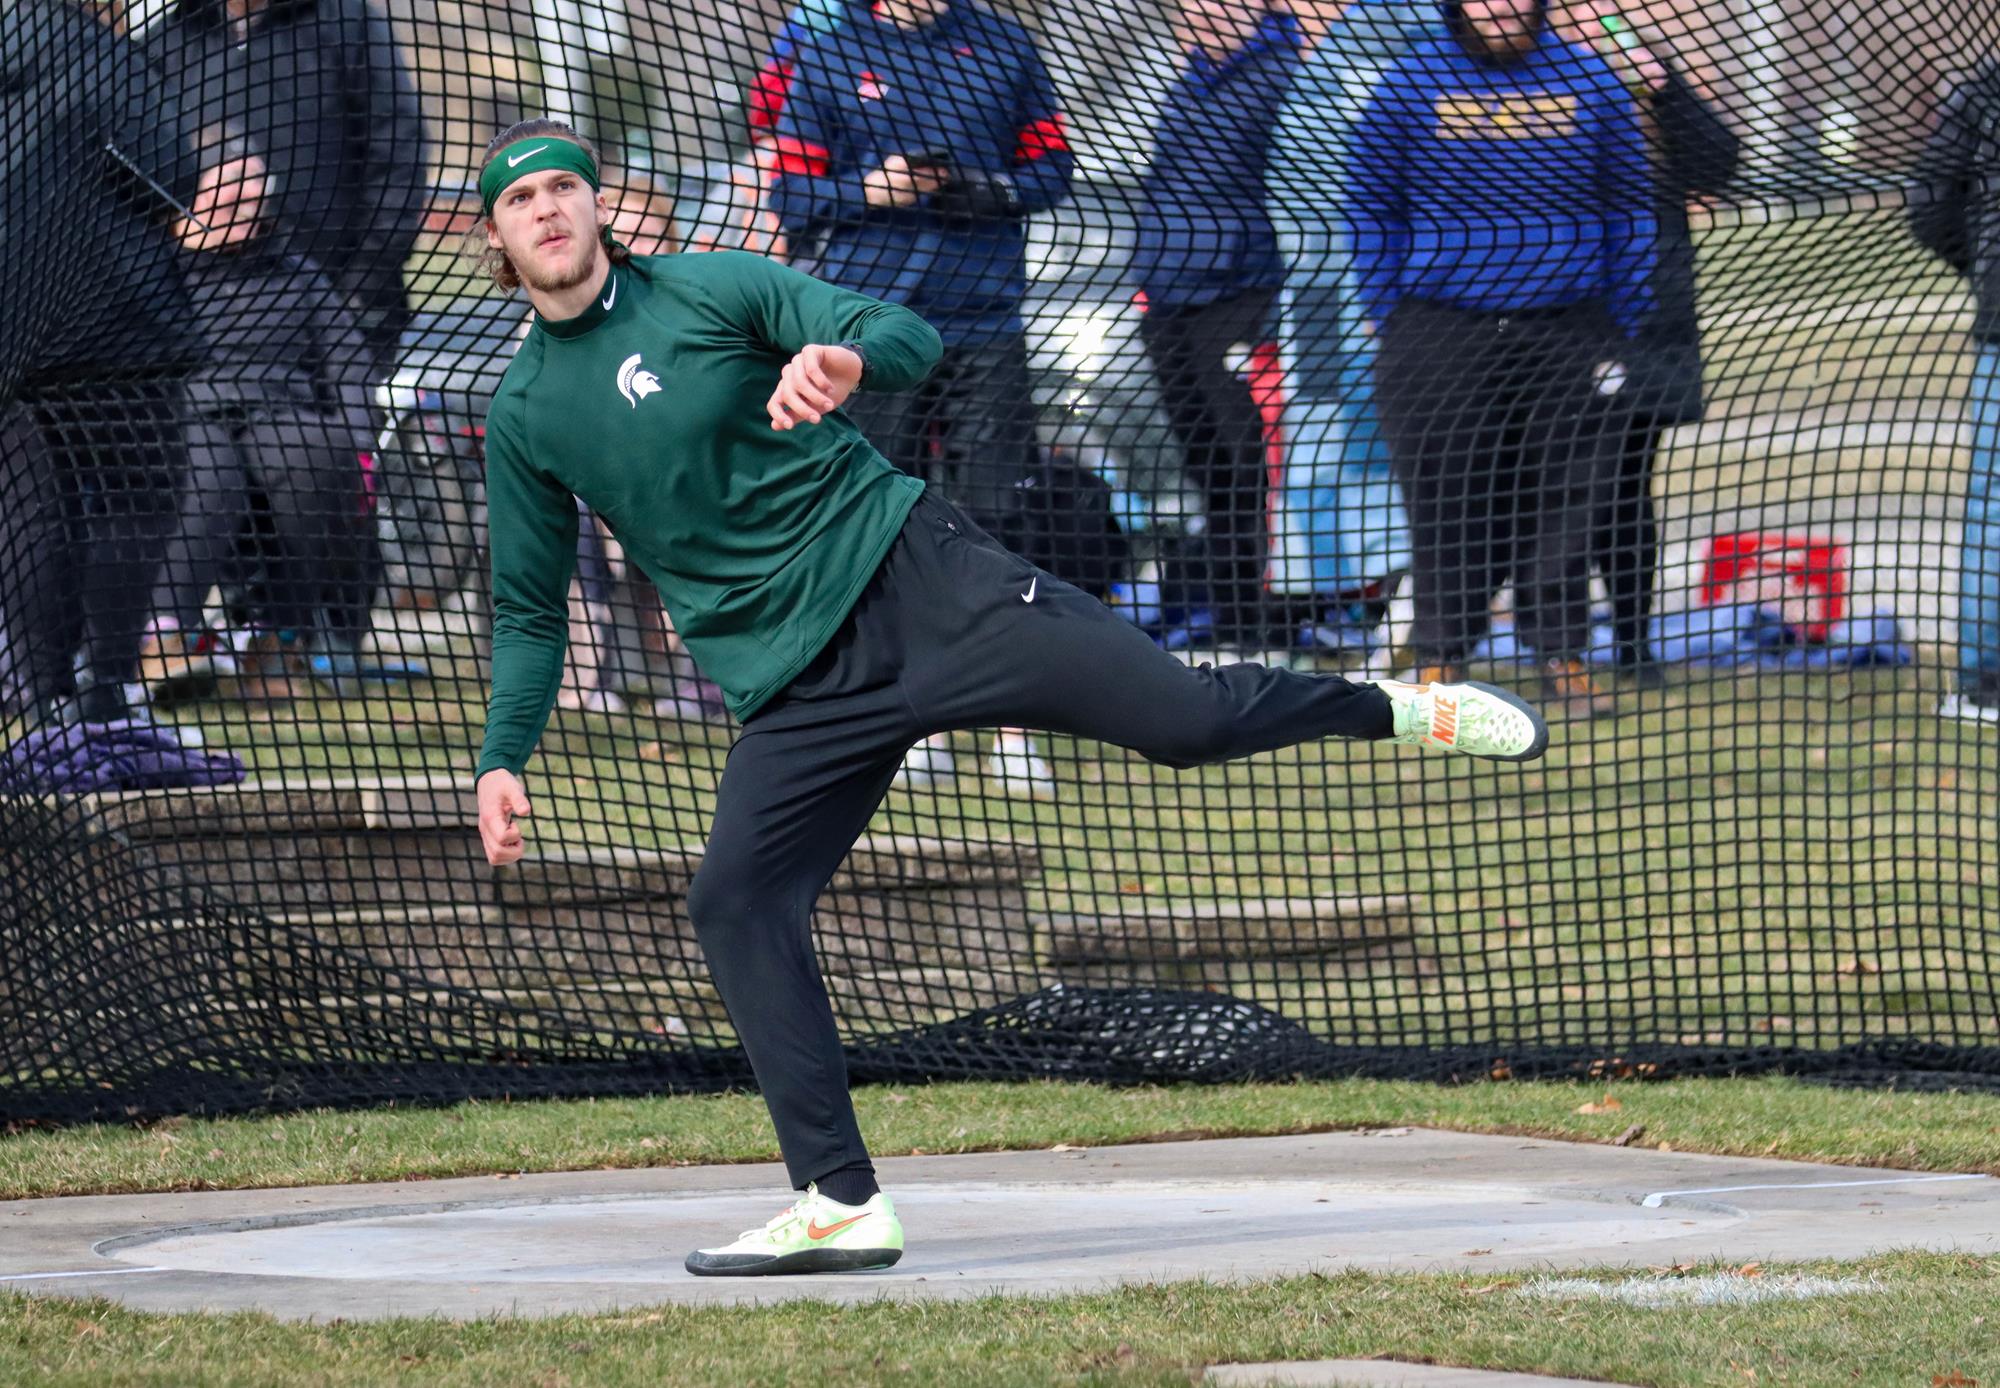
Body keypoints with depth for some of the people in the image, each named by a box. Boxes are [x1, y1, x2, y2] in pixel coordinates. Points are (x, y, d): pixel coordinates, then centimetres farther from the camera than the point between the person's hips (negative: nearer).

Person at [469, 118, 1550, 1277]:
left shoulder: (711, 290, 0)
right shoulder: (524, 417, 10)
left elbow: (909, 337, -8)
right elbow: (529, 610, 19)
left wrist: (846, 360, -32)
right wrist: (503, 761, 5)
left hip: (915, 580, -3)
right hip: (797, 691, 3)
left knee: (1184, 716, -13)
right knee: (735, 902, -13)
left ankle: (1401, 710, 14)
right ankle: (841, 1207, -9)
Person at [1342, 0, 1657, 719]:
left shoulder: (1589, 81, 6)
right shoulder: (1410, 81, 2)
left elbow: (1629, 208, 11)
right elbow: (1372, 208, 6)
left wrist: (1623, 330, 7)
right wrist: (1391, 323, 1)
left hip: (1567, 334, 1)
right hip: (1442, 331, -1)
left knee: (1565, 498, 2)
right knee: (1445, 499, 1)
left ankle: (1561, 653, 12)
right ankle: (1439, 658, 11)